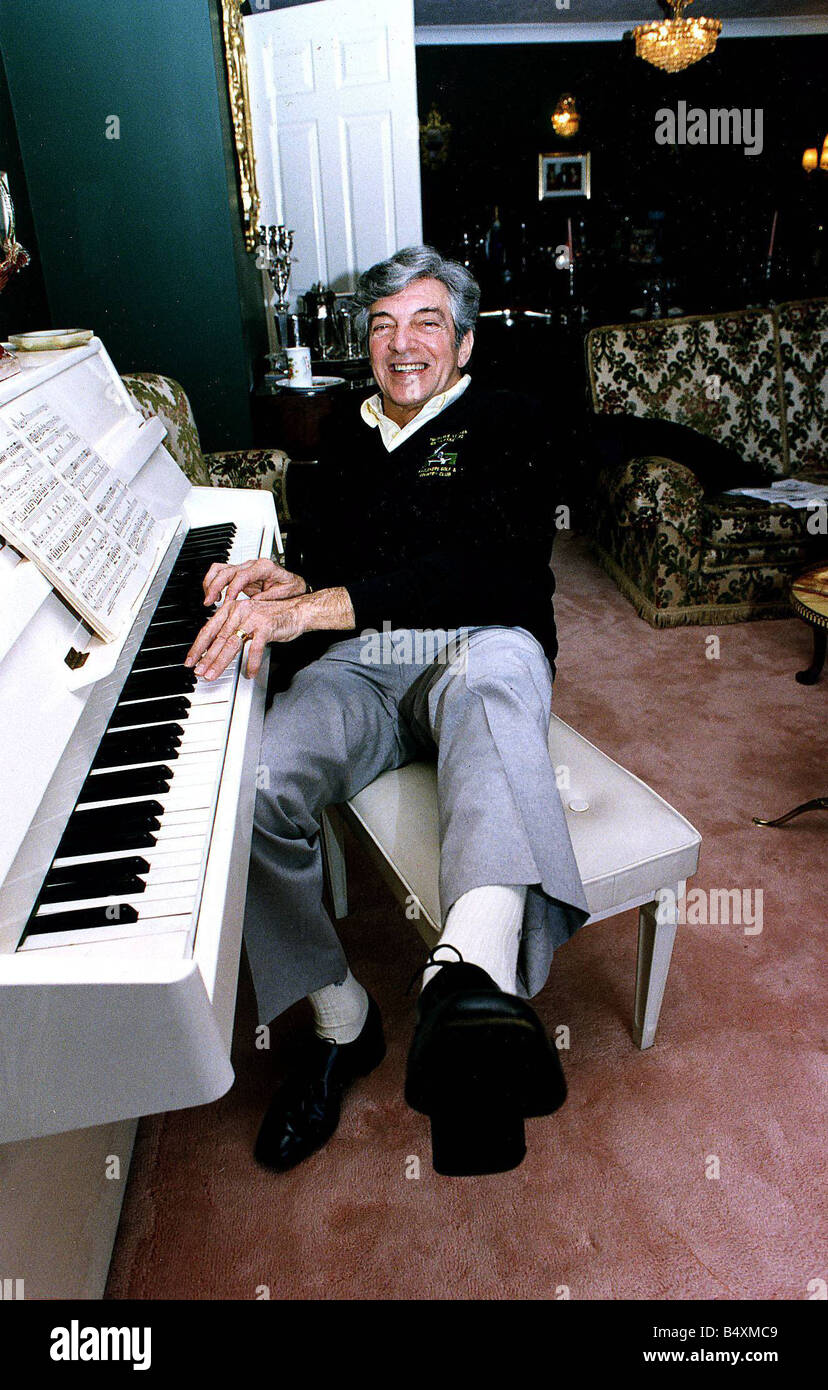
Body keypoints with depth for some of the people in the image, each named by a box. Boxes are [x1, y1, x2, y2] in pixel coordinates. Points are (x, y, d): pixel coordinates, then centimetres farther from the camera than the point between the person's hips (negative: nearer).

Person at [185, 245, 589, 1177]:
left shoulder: (506, 425, 8)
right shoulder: (345, 439, 26)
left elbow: (473, 569, -11)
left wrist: (309, 607, -22)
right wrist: (286, 584, 1)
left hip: (480, 646, -3)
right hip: (359, 665, 4)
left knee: (490, 668, -42)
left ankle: (473, 970, -69)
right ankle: (341, 1019, -7)